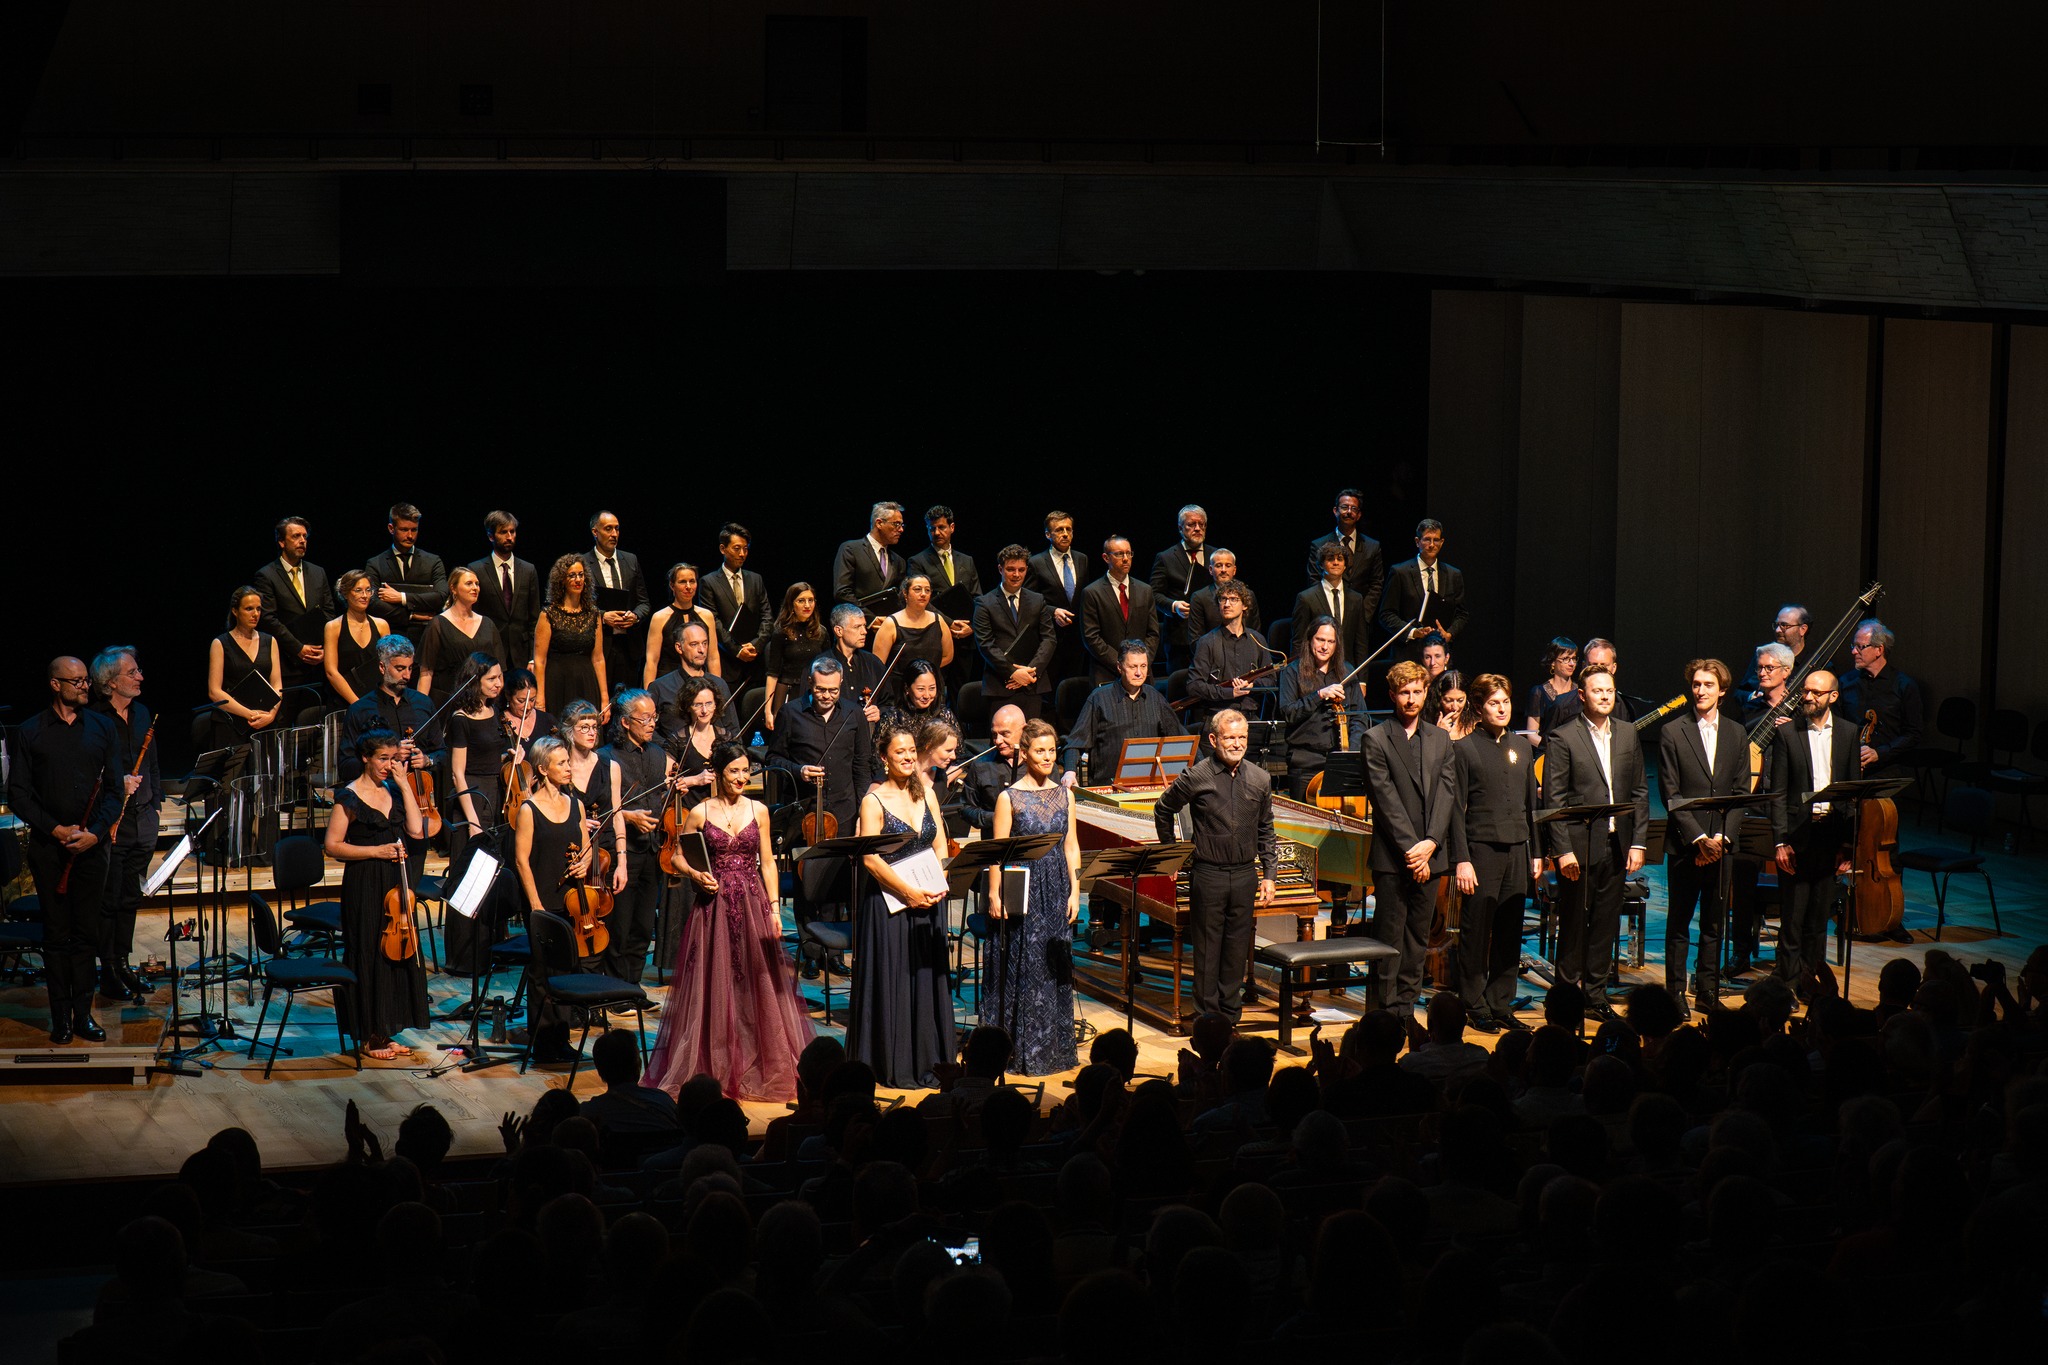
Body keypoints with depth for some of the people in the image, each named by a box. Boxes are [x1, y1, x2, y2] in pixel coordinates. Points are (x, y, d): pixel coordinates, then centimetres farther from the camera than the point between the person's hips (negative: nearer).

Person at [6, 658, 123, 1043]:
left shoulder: (103, 728, 8)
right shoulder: (28, 733, 1)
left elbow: (114, 789, 5)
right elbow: (18, 794, 0)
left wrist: (96, 831, -10)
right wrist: (54, 829, -12)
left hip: (92, 845, 2)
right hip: (48, 848, -2)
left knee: (87, 932, 4)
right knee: (56, 934, 1)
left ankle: (83, 1014, 11)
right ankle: (61, 1018, 6)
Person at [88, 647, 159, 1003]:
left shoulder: (141, 713, 10)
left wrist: (156, 800, 13)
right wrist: (118, 783, -24)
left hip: (142, 817, 7)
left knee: (131, 898, 14)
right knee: (109, 900, 1)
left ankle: (122, 966, 24)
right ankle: (109, 975, 8)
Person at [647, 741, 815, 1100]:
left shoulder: (759, 811, 6)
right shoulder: (700, 813, 1)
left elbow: (767, 862, 8)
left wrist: (774, 907, 1)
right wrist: (695, 875, -12)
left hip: (753, 906, 2)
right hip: (714, 906, -2)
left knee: (757, 985, 2)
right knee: (714, 987, 0)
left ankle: (759, 1067, 10)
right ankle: (714, 1067, 8)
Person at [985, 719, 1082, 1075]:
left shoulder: (1064, 795, 8)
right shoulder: (1009, 797, -5)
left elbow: (1071, 846, 10)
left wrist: (1075, 891, 4)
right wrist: (994, 895, -11)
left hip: (1056, 891, 4)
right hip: (1022, 890, -4)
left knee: (1056, 969, 7)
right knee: (1021, 968, -3)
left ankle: (1055, 1048, 14)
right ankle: (1021, 1049, 3)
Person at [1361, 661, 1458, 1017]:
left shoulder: (1440, 739, 13)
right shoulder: (1375, 740, -2)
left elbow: (1447, 793, 4)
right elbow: (1386, 800, -9)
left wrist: (1430, 843, -10)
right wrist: (1410, 849, -15)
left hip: (1428, 855, 4)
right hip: (1392, 856, -4)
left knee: (1418, 938, 7)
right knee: (1390, 938, -2)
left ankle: (1406, 1009, 13)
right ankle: (1388, 1012, 2)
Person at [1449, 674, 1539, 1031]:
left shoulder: (1522, 746, 14)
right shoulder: (1464, 748, -2)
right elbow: (1457, 810, -5)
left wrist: (1536, 852, 13)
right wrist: (1462, 860, -12)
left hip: (1517, 850, 5)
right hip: (1481, 850, -5)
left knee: (1510, 934, 7)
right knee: (1476, 933, -1)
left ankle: (1501, 1006, 14)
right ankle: (1475, 1008, 7)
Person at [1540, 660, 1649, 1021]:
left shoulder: (1627, 735, 10)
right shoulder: (1562, 738, -5)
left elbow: (1639, 793, 12)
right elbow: (1553, 799, -8)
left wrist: (1638, 842, 4)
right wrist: (1563, 850, -14)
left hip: (1617, 846, 5)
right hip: (1580, 846, -5)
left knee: (1606, 923, 9)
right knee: (1574, 924, 2)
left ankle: (1596, 994, 18)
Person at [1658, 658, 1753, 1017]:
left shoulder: (1736, 735, 9)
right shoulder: (1672, 733, -1)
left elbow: (1741, 792, 6)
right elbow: (1671, 794, -6)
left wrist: (1722, 837, -7)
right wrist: (1698, 838, -13)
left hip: (1722, 844, 3)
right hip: (1684, 844, -3)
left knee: (1715, 923, 7)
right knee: (1679, 923, 3)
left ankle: (1708, 991, 15)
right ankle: (1676, 992, 8)